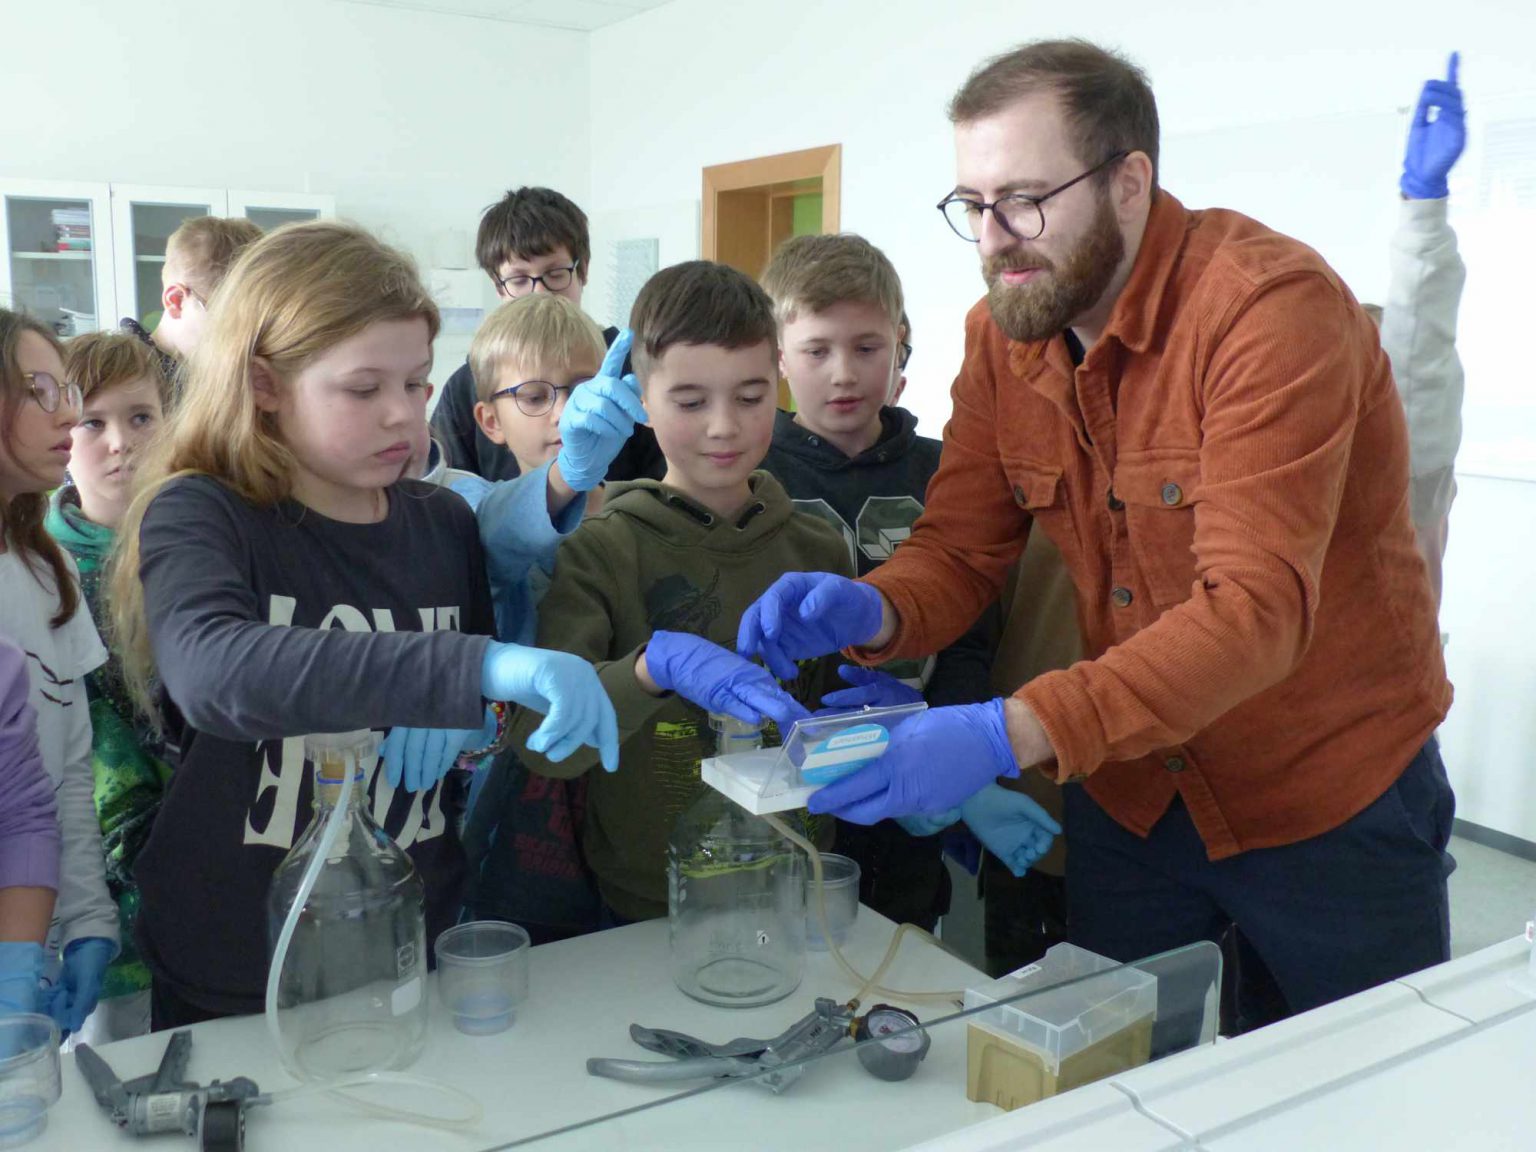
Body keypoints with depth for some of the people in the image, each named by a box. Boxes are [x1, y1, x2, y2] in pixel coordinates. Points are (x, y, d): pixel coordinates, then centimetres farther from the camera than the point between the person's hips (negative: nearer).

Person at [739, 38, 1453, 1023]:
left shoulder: (1272, 306, -25)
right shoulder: (1002, 329, -5)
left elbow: (1253, 609, -33)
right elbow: (958, 551, -3)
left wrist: (1011, 734, -43)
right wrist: (870, 612, -26)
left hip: (1330, 793, -4)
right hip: (1130, 789, 5)